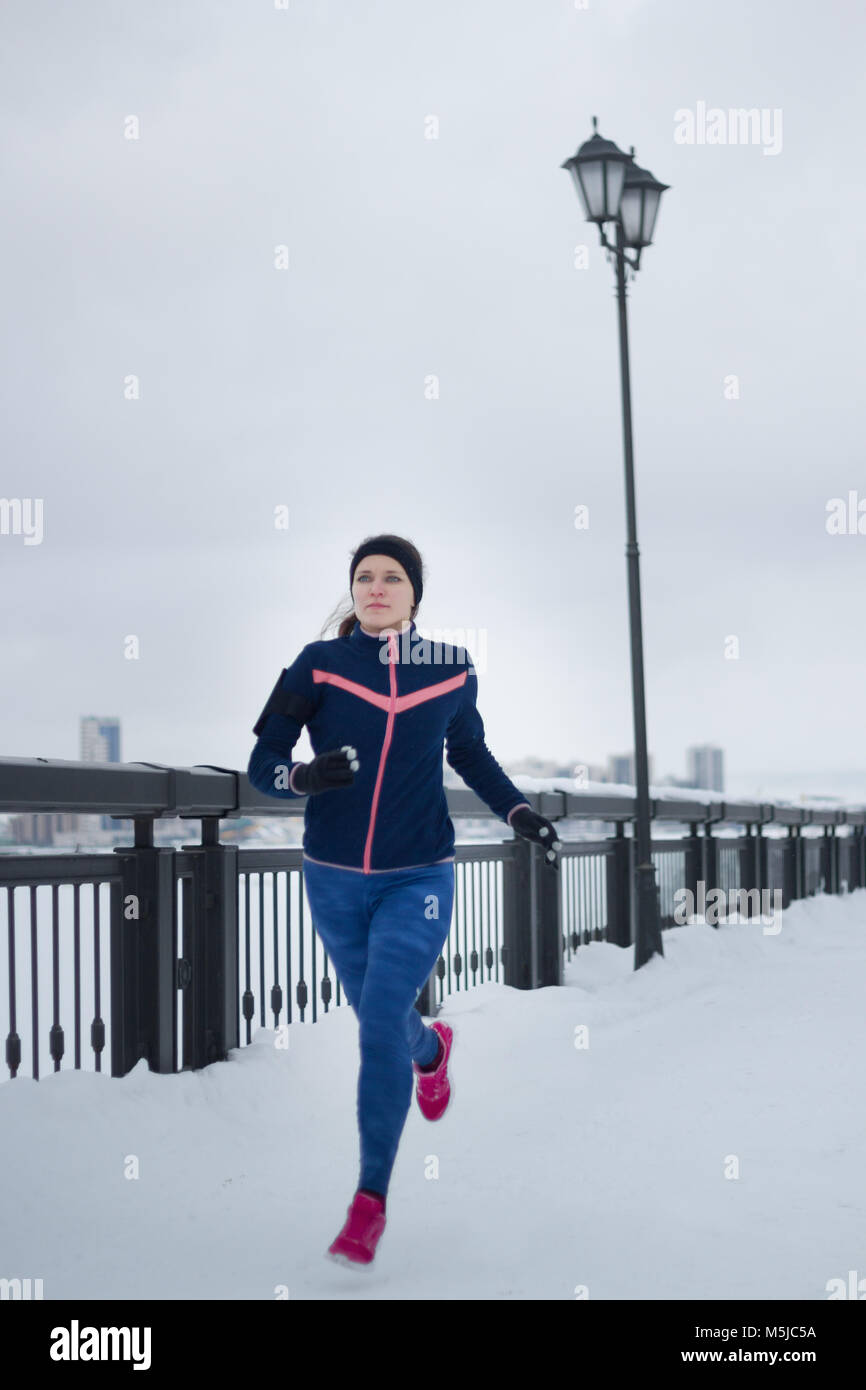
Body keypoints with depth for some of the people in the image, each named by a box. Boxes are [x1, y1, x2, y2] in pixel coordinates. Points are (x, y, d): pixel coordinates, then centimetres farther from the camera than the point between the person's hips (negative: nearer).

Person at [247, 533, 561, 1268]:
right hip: (335, 879, 2)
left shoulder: (452, 669, -2)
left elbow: (472, 754, 15)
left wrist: (519, 811, 1)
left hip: (418, 879, -2)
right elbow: (262, 764, -7)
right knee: (378, 1019, 18)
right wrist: (304, 775, -28)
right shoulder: (319, 664, -7)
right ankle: (431, 1047, 57)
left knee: (381, 1020, -16)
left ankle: (371, 1202, -5)